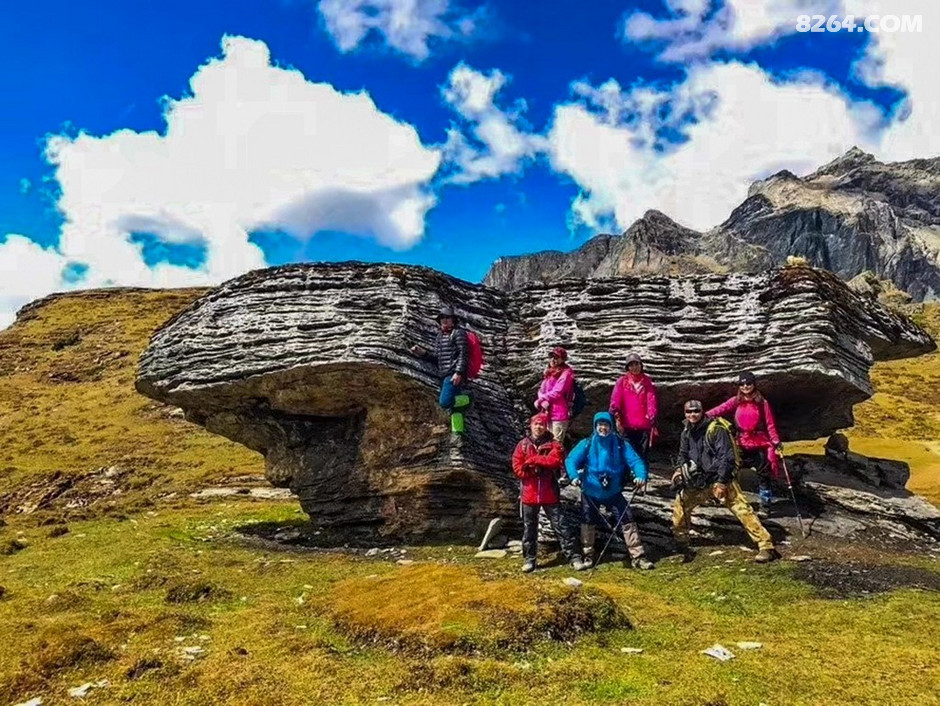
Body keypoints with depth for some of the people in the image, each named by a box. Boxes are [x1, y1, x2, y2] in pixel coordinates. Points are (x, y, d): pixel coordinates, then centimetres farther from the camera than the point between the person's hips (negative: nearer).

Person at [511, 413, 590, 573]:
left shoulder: (553, 444, 1)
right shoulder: (523, 445, 4)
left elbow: (555, 460, -19)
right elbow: (517, 467, -5)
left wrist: (533, 459, -18)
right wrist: (538, 465, -17)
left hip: (550, 493, -1)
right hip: (529, 493, 1)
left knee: (560, 525, 0)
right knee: (529, 528, 11)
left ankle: (575, 558, 4)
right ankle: (529, 559, 23)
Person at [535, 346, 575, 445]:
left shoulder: (566, 373, -9)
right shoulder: (549, 372, 15)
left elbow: (557, 393, -16)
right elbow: (541, 390, 10)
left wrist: (540, 400, -7)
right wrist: (543, 401, -11)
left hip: (560, 414, -8)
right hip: (548, 413, 8)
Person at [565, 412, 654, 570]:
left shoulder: (620, 444, -7)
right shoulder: (587, 444, -9)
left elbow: (635, 460, -12)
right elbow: (571, 460, -14)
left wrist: (641, 476, -31)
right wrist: (574, 476, -32)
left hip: (613, 492, 0)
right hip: (590, 492, 0)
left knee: (628, 520, -2)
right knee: (588, 523, 13)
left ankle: (638, 556, 7)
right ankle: (587, 555, 32)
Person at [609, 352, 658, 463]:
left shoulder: (647, 382, 9)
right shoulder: (622, 381, 3)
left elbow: (652, 402, 5)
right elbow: (615, 402, -4)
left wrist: (652, 420, -2)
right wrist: (617, 419, -14)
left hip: (644, 426, 2)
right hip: (627, 426, -1)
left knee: (643, 456, 7)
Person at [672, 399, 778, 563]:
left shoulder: (715, 430, -15)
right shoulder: (686, 433, 6)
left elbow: (726, 457, -18)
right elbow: (683, 456, 20)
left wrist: (721, 482, -21)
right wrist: (680, 470, 1)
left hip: (721, 480, -6)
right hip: (699, 482, 6)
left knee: (742, 510, -12)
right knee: (680, 503, 5)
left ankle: (766, 546, -8)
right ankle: (681, 545, 20)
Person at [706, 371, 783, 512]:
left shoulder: (762, 402, -4)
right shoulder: (736, 401, -1)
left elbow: (770, 424, -2)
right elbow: (721, 409, -16)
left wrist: (776, 442, -7)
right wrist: (705, 416, -33)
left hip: (760, 443, -1)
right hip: (741, 443, 1)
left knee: (764, 472, 6)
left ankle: (765, 500, 22)